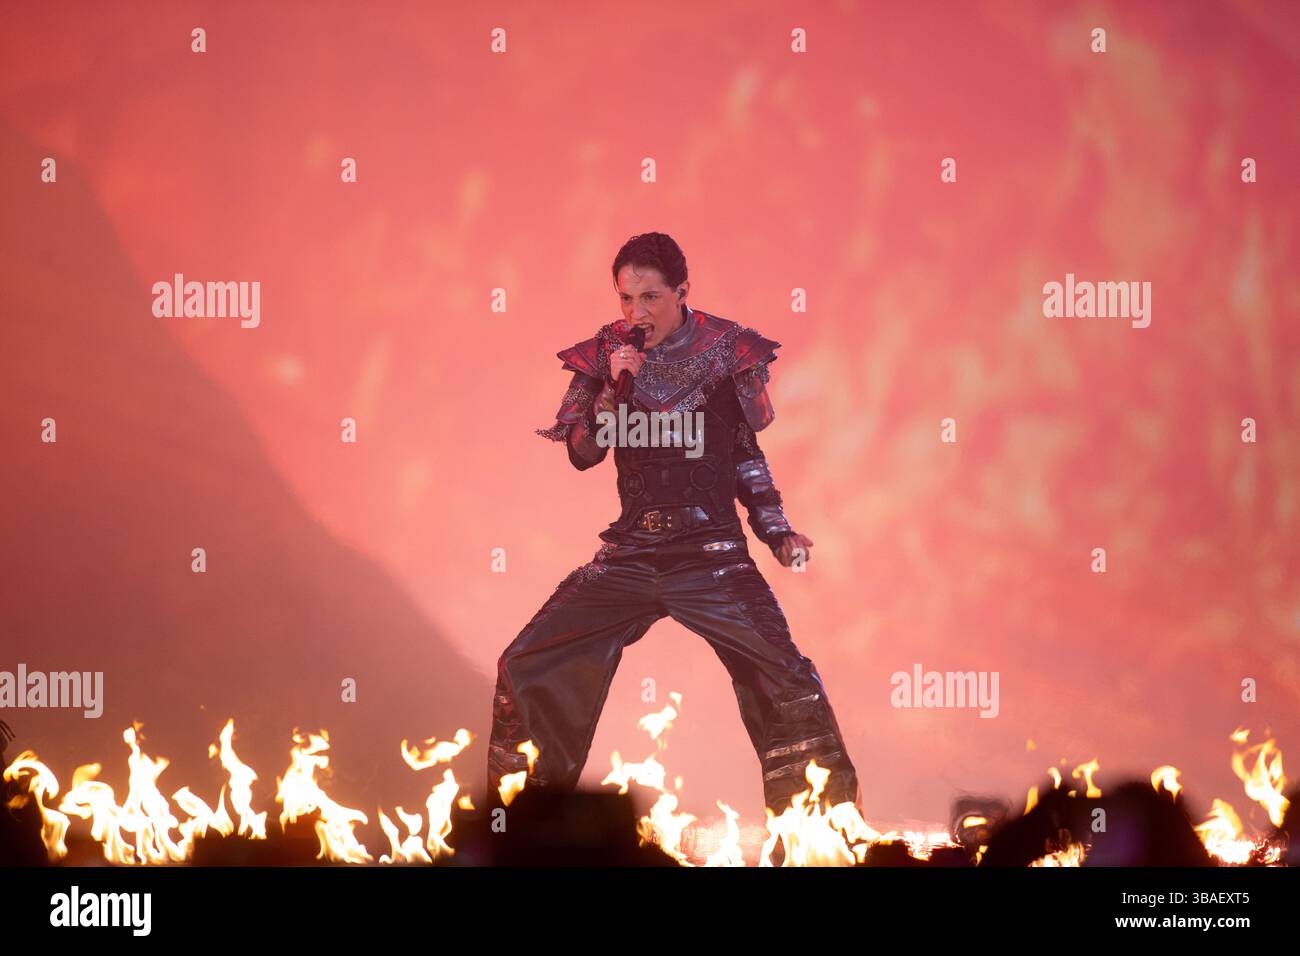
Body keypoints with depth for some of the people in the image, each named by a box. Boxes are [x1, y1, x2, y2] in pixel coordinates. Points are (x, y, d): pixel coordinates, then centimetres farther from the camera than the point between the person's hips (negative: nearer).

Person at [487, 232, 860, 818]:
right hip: (631, 551, 3)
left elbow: (747, 451, 12)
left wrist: (777, 531, 5)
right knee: (525, 669, -3)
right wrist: (613, 388, -12)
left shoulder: (725, 348, 1)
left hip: (711, 554, -2)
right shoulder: (605, 353, 5)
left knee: (788, 681, -17)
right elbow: (582, 454, 2)